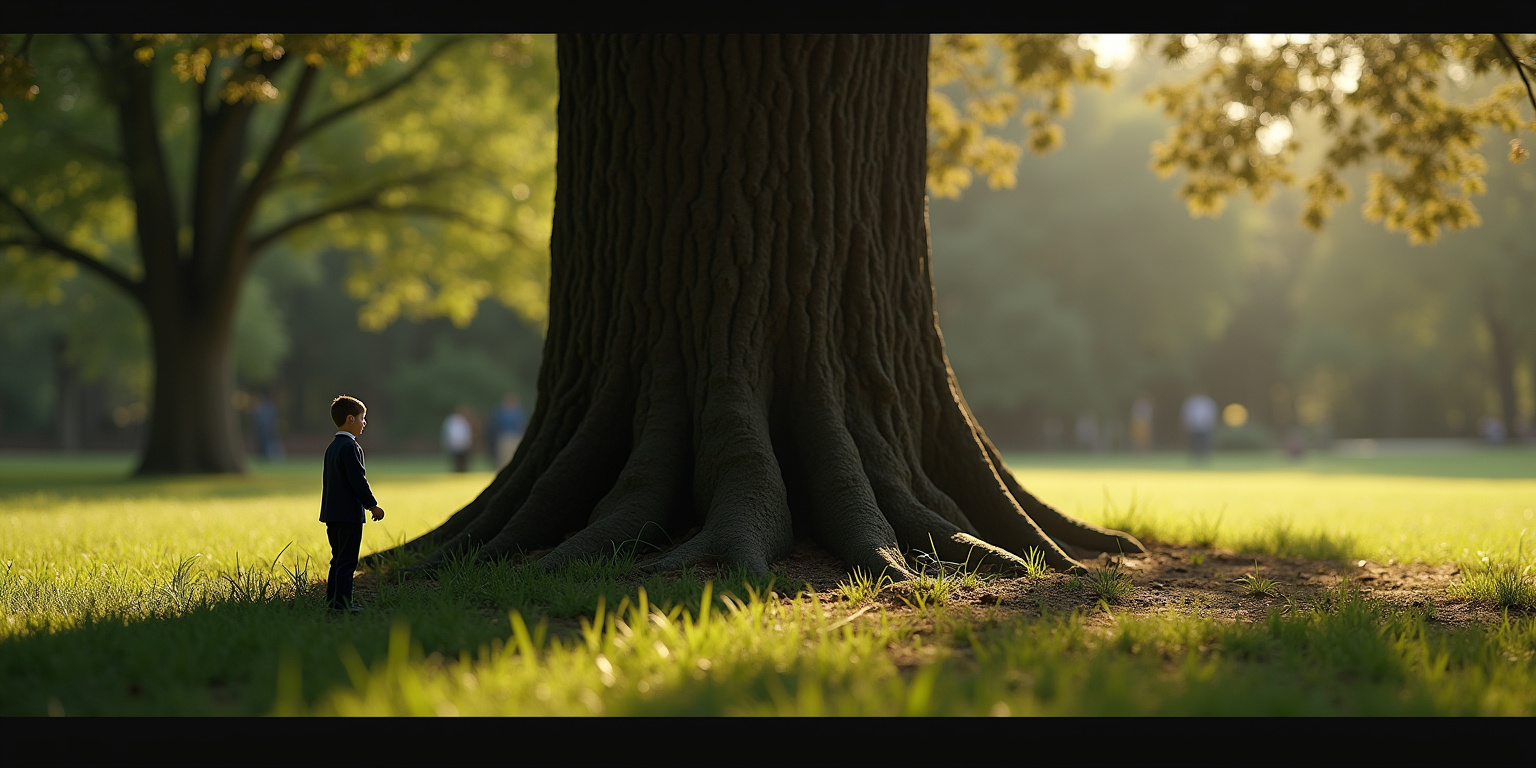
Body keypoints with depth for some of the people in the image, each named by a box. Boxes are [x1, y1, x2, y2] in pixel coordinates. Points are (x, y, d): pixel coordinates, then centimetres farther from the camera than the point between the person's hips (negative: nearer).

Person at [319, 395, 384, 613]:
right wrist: (373, 505, -12)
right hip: (349, 513, -10)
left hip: (332, 513, 10)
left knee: (338, 559, 15)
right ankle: (342, 602, -6)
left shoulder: (332, 447, 15)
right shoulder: (350, 447, -15)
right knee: (347, 561, -6)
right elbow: (358, 480, -19)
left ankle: (332, 600, 17)